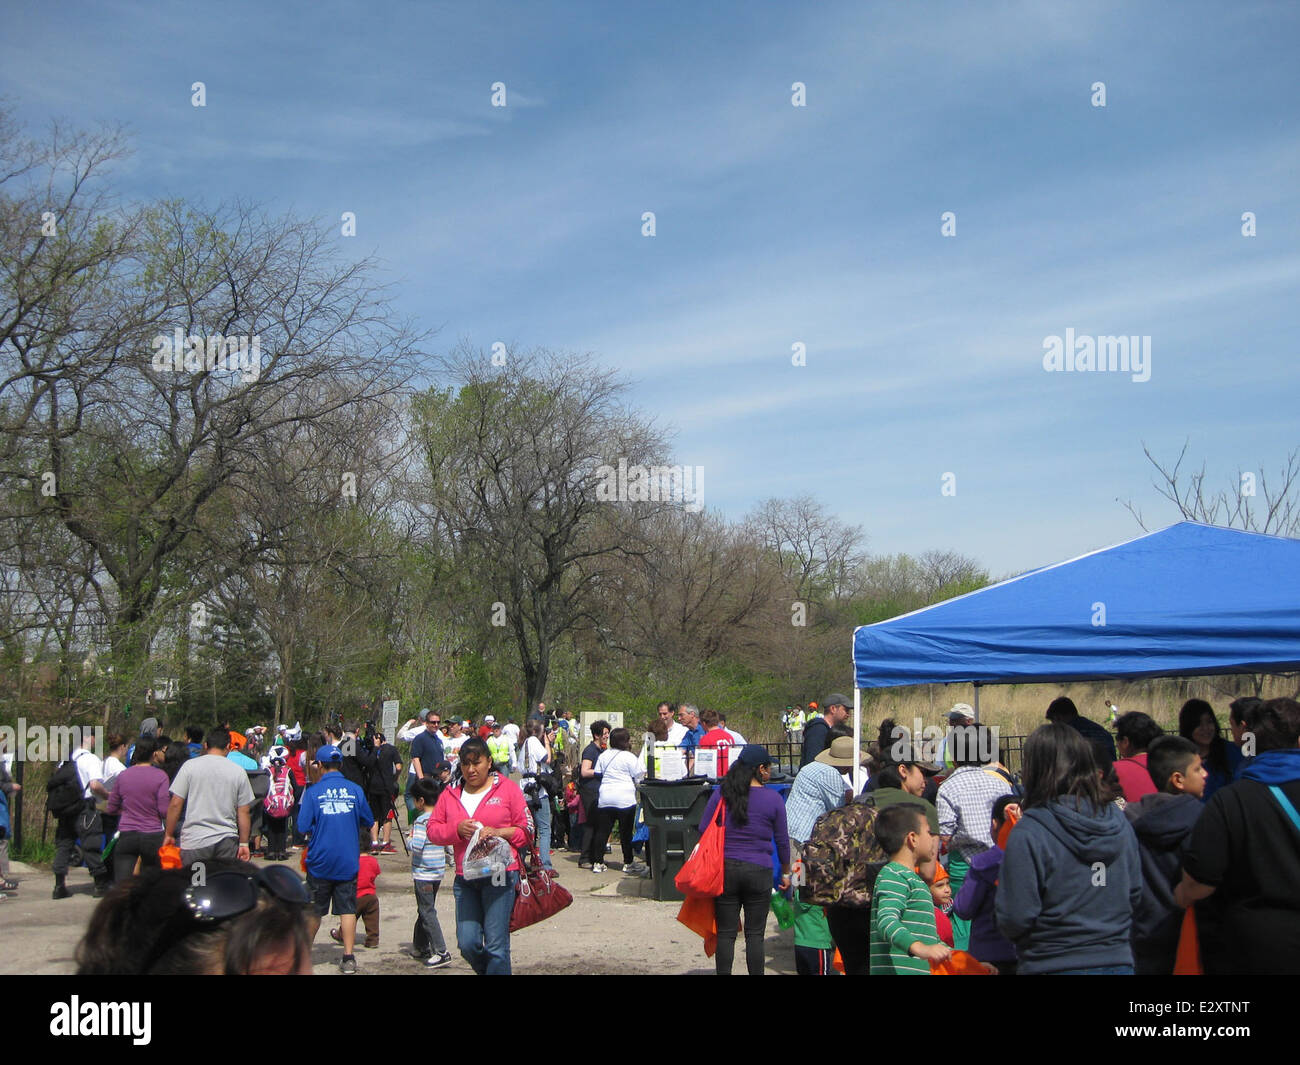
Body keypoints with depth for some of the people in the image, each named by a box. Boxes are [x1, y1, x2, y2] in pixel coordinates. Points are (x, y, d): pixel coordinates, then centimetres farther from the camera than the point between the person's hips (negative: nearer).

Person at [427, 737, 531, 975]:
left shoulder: (507, 788, 3)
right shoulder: (450, 794, 13)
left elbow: (527, 830, 3)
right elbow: (433, 830, 9)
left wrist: (499, 832, -13)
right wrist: (456, 829, -9)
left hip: (500, 877, -4)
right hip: (465, 879, 4)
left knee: (496, 945, -6)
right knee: (467, 944, 1)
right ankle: (490, 971, 26)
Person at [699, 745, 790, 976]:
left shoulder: (722, 793, 0)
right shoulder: (773, 799, -3)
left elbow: (703, 829, 3)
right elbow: (782, 840, 4)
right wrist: (785, 873, 17)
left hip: (725, 869, 1)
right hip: (759, 871, -1)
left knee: (725, 933, 7)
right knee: (755, 934, 7)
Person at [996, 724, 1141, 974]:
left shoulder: (1028, 834, -18)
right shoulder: (1117, 821, -2)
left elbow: (1014, 920, -18)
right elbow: (1134, 895, 8)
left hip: (1053, 965, -4)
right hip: (1118, 962, 4)